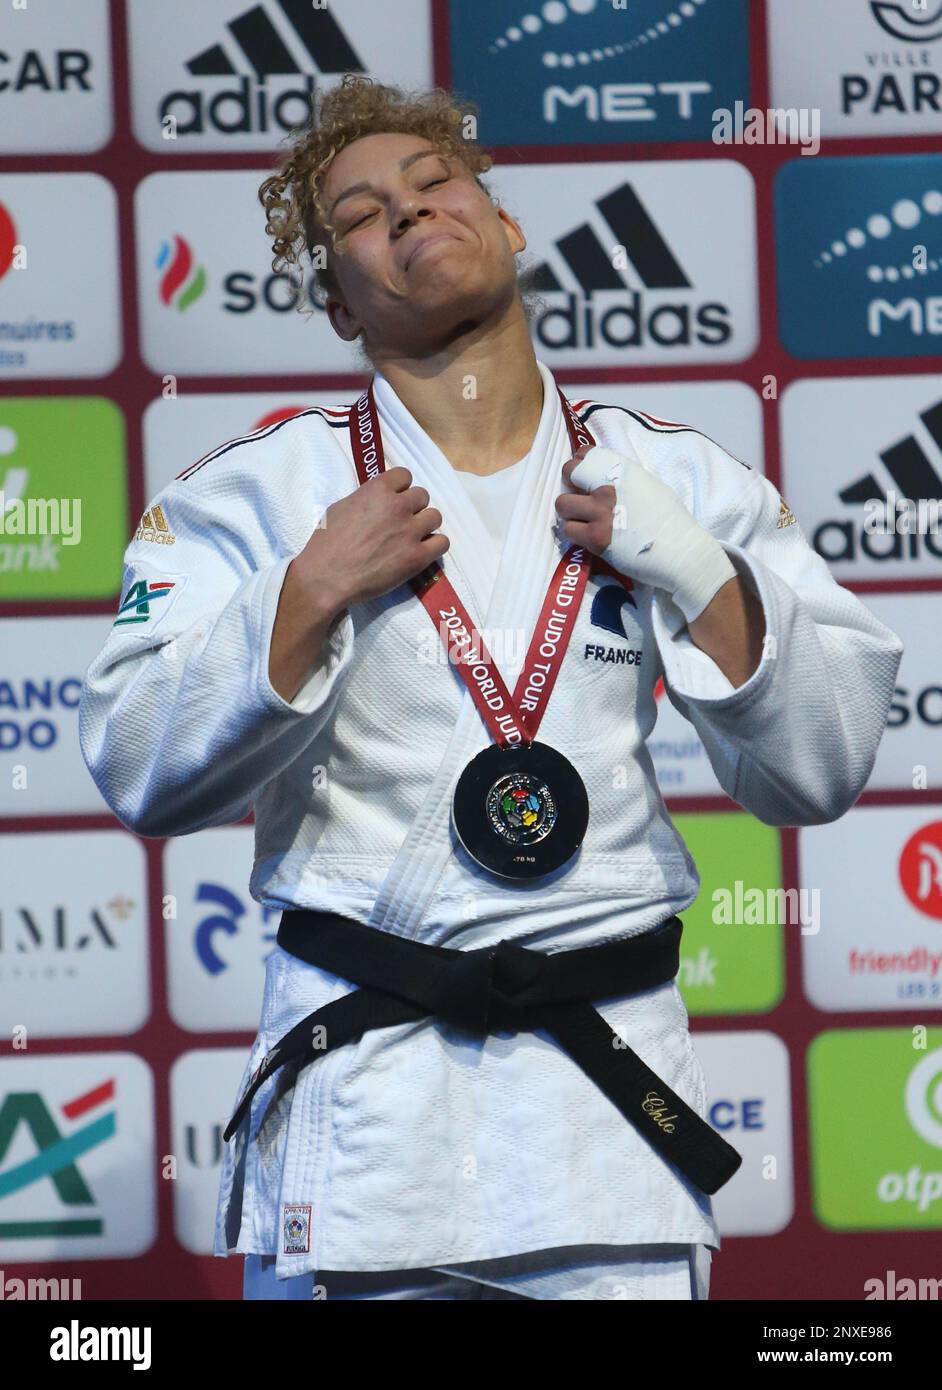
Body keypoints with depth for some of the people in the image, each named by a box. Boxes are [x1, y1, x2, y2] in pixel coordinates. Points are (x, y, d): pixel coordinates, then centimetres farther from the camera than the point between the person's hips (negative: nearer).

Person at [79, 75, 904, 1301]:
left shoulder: (676, 482, 7)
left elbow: (817, 774, 5)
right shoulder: (263, 492, 3)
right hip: (357, 1103, -1)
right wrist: (314, 592, -13)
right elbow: (144, 774, -4)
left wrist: (699, 573, -7)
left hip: (611, 1104, 1)